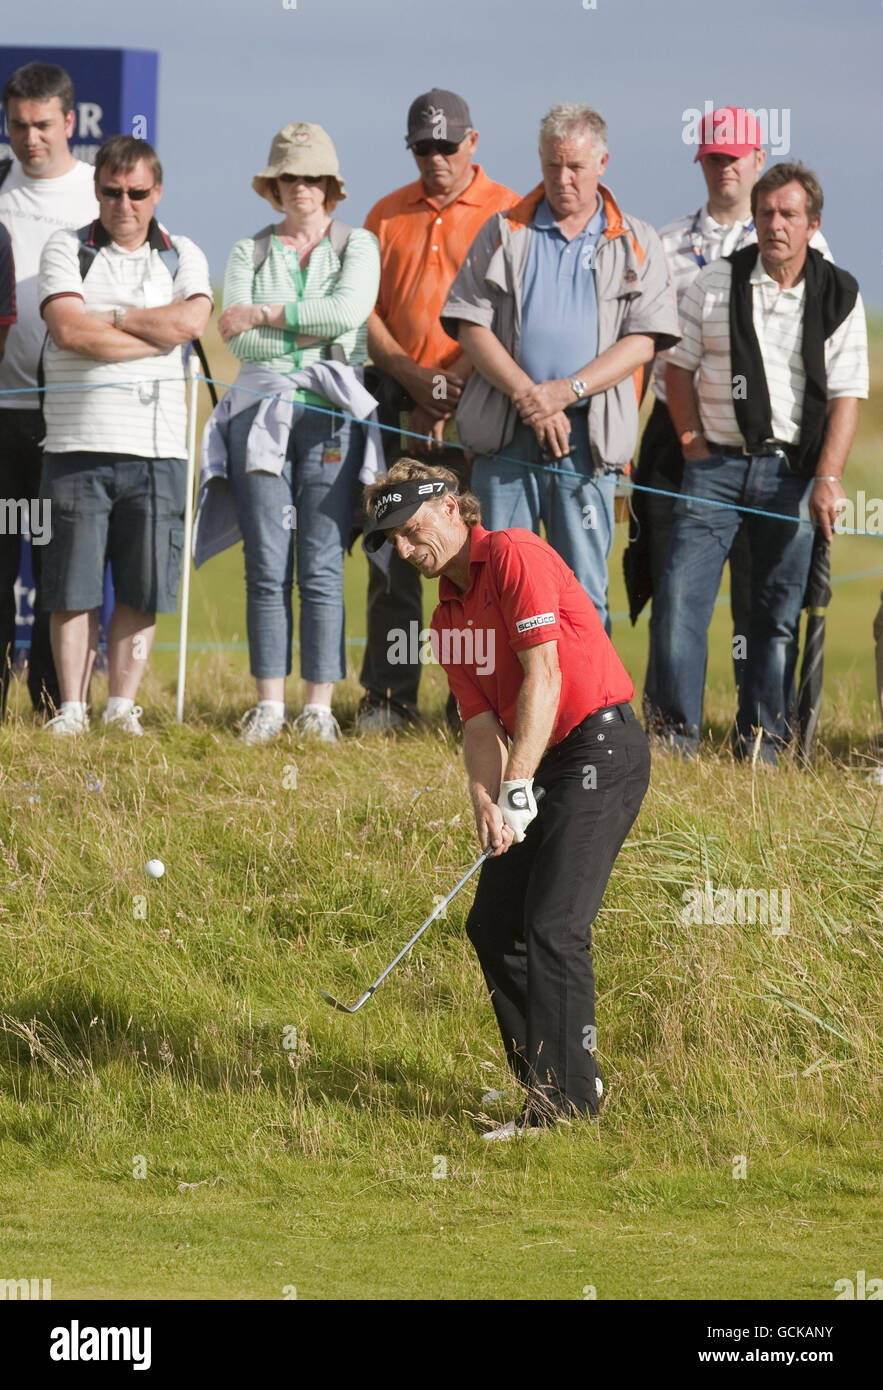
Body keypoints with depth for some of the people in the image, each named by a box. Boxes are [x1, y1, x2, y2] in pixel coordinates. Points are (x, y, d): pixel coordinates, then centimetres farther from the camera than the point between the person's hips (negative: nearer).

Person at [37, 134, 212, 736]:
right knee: (73, 588, -1)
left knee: (143, 589, 1)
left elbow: (191, 320, -8)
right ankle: (72, 709, 6)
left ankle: (123, 707, 9)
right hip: (78, 440, -1)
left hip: (157, 445, 1)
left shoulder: (183, 257, 13)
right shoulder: (66, 251, 7)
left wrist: (106, 318, -5)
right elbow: (68, 330, -10)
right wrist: (156, 334, -7)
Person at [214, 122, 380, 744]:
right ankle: (269, 704, 1)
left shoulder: (357, 245, 10)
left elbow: (350, 309, -10)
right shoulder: (249, 251, 13)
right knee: (266, 567, -2)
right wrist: (314, 332, -7)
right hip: (263, 411, 2)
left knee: (322, 568, -5)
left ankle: (320, 706, -3)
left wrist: (266, 314, -7)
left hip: (331, 413, -2)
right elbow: (238, 339, -1)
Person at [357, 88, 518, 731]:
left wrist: (456, 381, -15)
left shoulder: (508, 213, 2)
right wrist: (413, 376, -6)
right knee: (394, 554, 2)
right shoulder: (389, 215, 15)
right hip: (400, 407, 4)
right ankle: (390, 697, 5)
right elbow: (364, 310, 10)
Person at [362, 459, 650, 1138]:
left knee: (553, 924, -15)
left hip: (602, 745, -10)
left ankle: (568, 1096, -12)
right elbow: (482, 721, 9)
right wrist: (486, 803, -10)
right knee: (493, 922, 9)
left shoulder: (515, 555, -12)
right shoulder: (448, 618, 15)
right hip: (546, 764, 10)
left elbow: (544, 676, -19)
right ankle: (543, 1079, 17)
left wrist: (517, 788, -22)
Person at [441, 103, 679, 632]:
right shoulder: (504, 232, 12)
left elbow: (643, 341, 1)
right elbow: (470, 325, 4)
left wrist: (567, 391, -12)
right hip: (506, 434, 1)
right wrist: (528, 396, -10)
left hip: (588, 437, -1)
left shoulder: (637, 244, 10)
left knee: (583, 592, -2)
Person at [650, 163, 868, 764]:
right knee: (682, 594, -9)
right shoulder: (716, 284, 5)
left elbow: (846, 395, -2)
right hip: (717, 463, 1)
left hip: (791, 471, 0)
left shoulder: (839, 296, 2)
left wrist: (828, 479, -11)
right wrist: (693, 440, 1)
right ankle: (677, 727, -2)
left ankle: (762, 738, 13)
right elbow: (680, 364, 11)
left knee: (779, 611, 4)